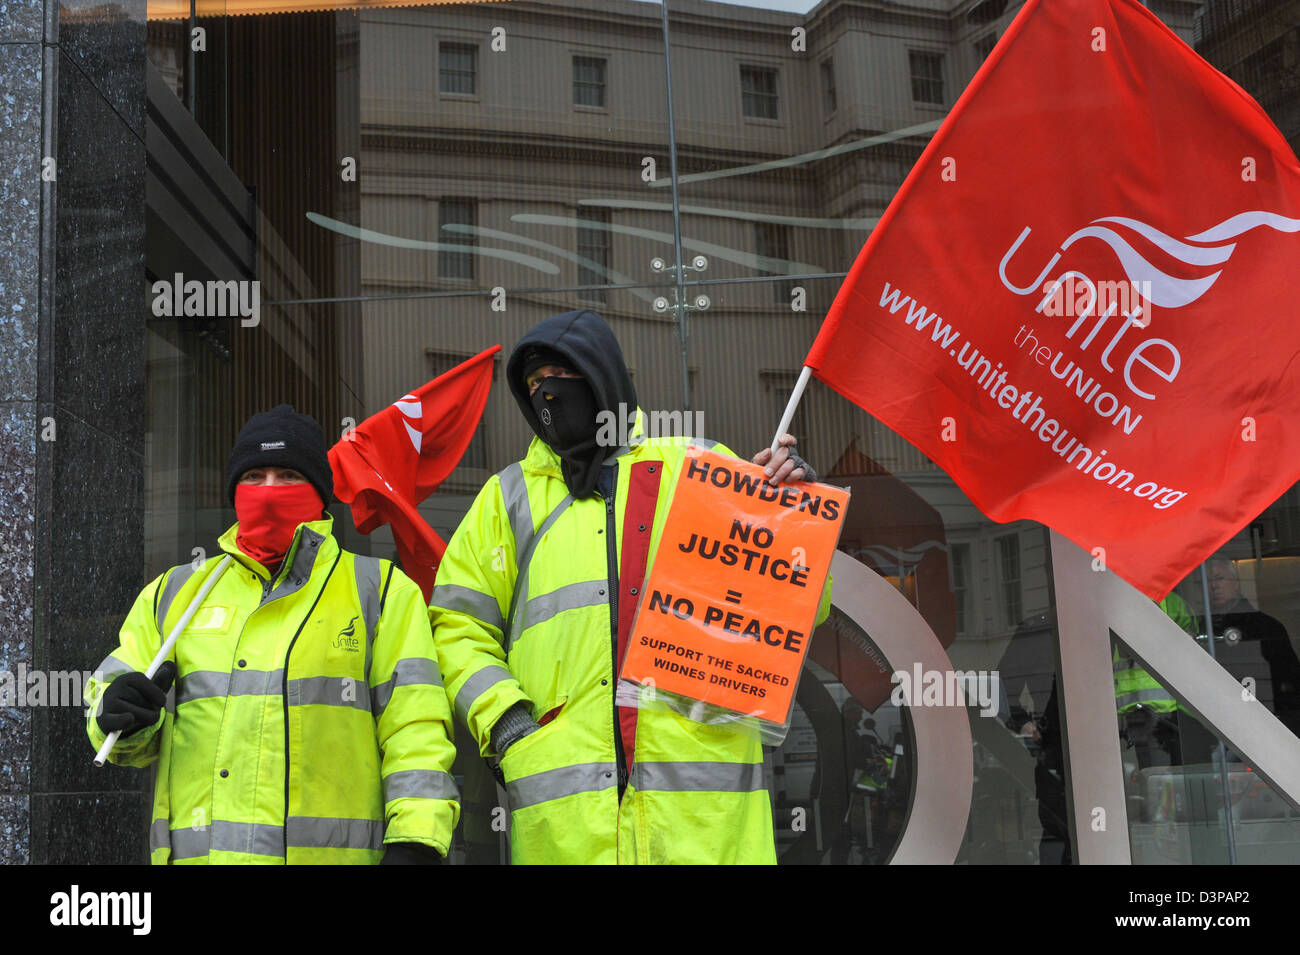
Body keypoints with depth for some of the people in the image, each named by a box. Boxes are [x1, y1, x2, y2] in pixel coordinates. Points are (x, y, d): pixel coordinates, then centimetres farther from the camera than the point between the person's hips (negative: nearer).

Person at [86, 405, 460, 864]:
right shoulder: (173, 593, 20)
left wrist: (413, 843, -9)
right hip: (195, 850, 3)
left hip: (329, 849, -2)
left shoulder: (380, 590, 10)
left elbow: (414, 727, 2)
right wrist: (120, 714, -4)